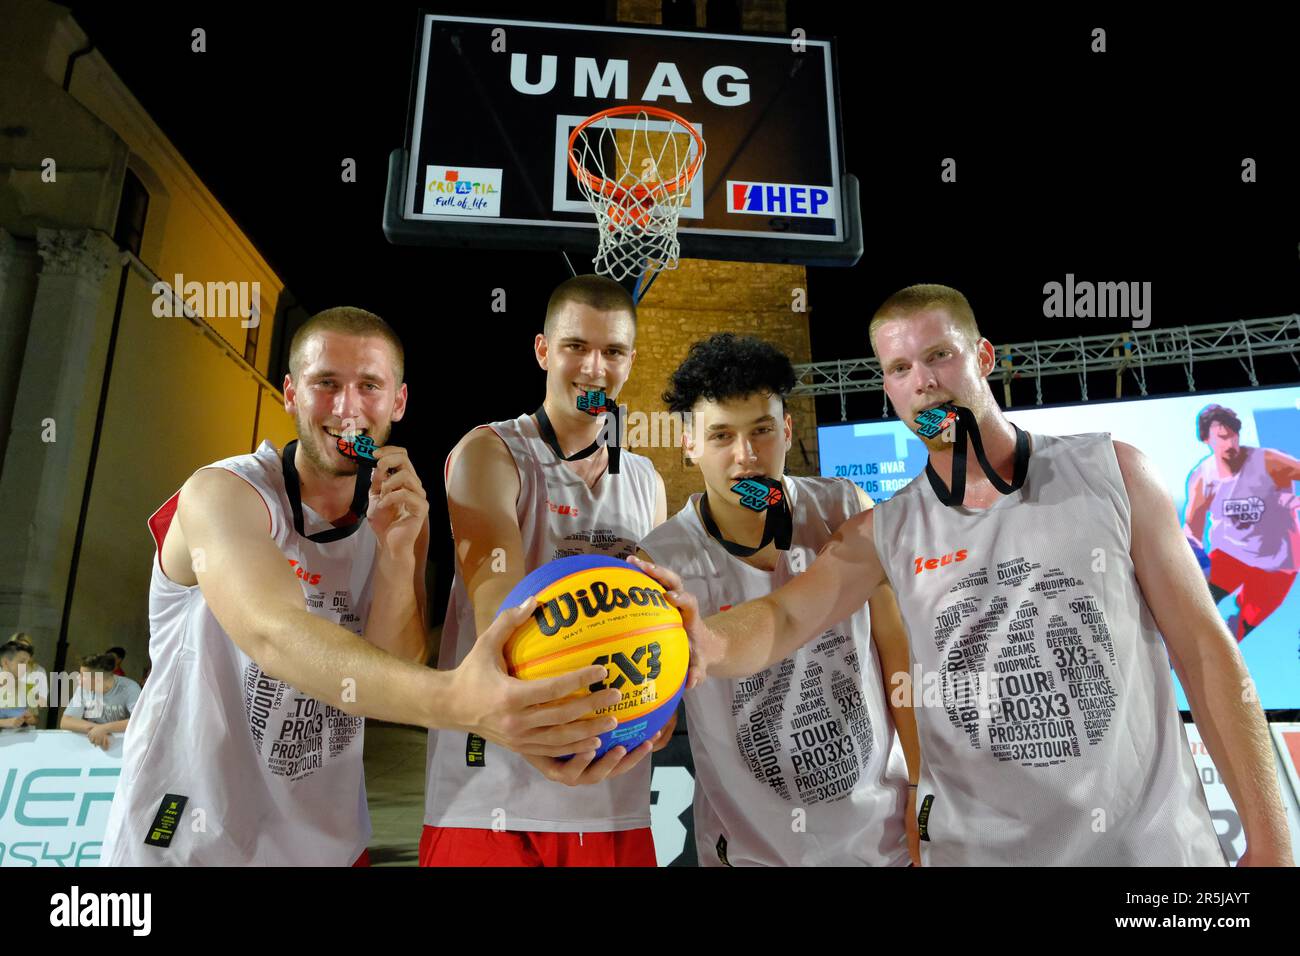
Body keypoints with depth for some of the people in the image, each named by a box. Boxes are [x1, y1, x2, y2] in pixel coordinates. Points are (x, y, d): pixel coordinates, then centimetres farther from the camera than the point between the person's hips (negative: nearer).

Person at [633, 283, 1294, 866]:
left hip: (1158, 841, 0)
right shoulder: (885, 533, -3)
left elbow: (1204, 648, -2)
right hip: (979, 848, 1)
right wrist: (711, 644, -40)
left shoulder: (1111, 473, -4)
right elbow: (785, 617, -17)